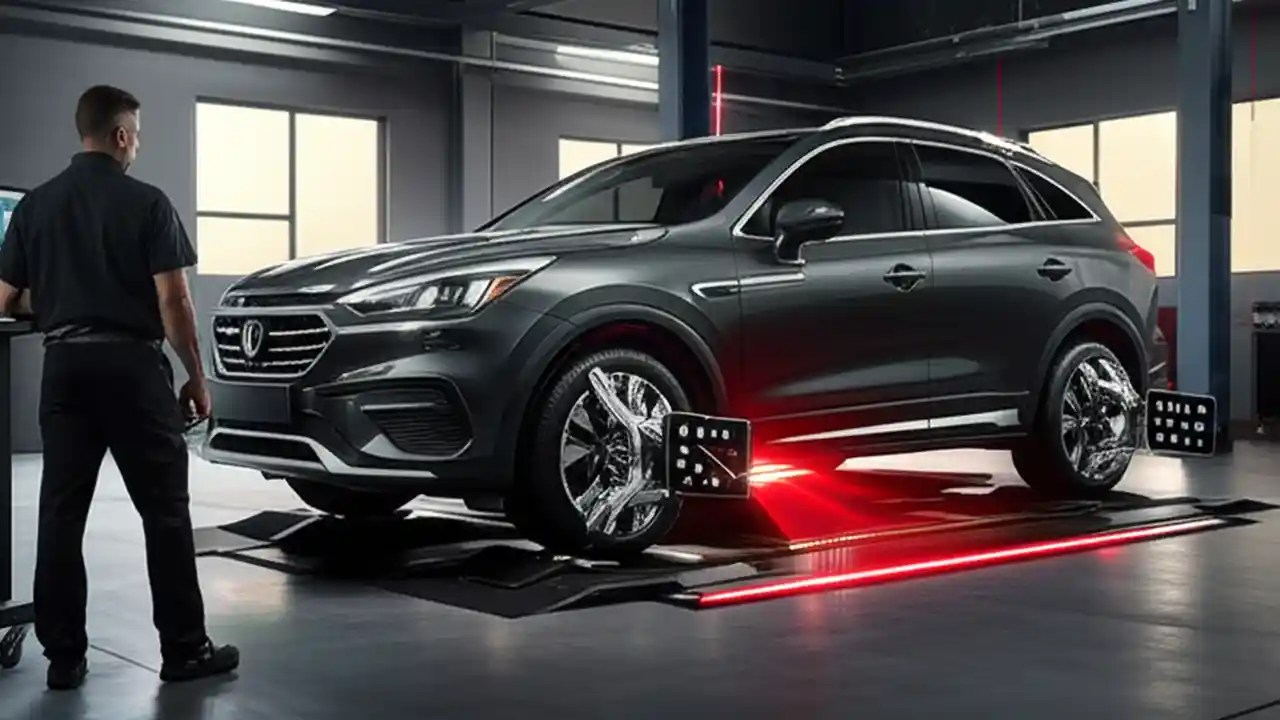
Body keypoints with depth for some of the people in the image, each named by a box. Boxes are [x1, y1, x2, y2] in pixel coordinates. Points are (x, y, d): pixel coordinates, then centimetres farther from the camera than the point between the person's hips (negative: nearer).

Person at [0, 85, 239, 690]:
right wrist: (196, 377, -2)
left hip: (65, 366, 4)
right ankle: (184, 650, 7)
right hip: (134, 366, -4)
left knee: (61, 511, 7)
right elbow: (173, 300, -10)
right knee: (164, 511, 3)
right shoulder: (147, 203, -5)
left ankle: (63, 656, 10)